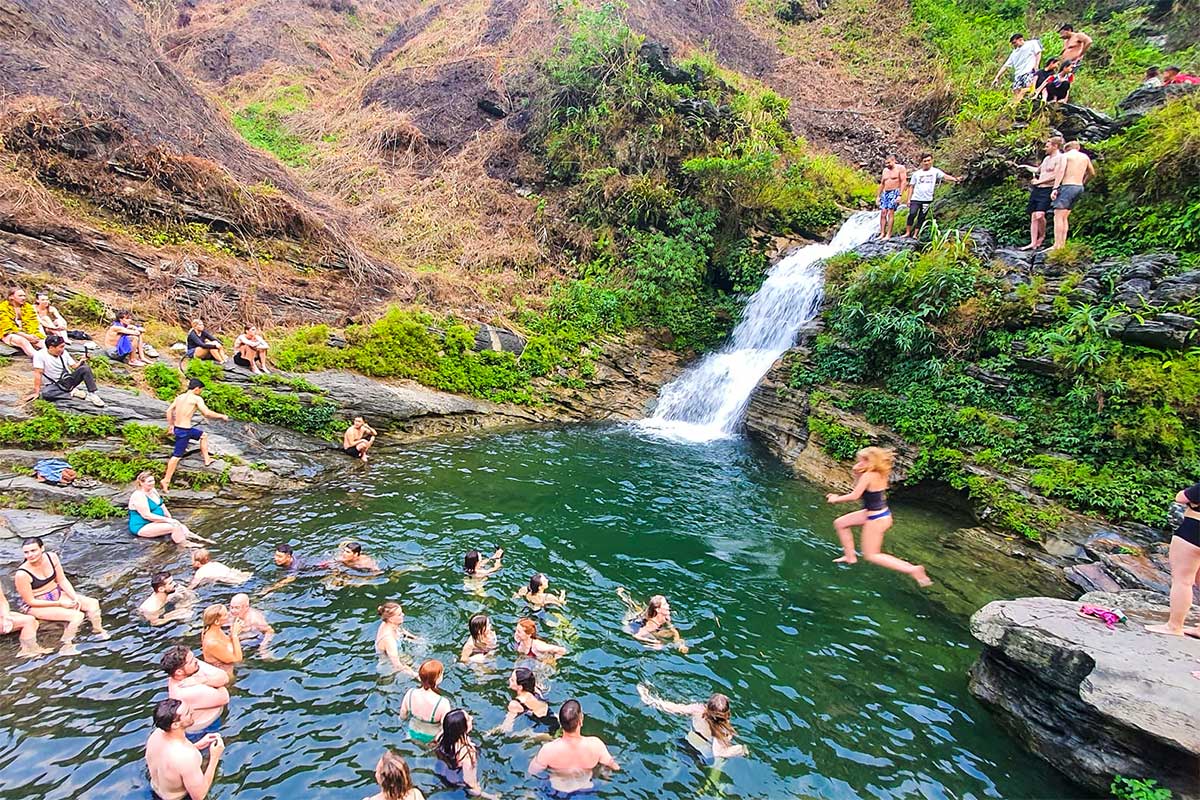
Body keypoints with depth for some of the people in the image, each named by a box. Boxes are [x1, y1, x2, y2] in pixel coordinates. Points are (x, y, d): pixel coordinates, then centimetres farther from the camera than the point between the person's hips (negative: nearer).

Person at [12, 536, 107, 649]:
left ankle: (98, 631, 20)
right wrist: (60, 603, -17)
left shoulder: (51, 557, -12)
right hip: (36, 606, -6)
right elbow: (31, 601, -18)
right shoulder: (22, 574, -26)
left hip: (57, 594, 6)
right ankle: (66, 646, -4)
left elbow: (62, 580, -2)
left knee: (93, 603, -4)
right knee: (77, 615, -23)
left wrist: (75, 598, -13)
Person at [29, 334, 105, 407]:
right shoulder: (40, 355, -13)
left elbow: (74, 366, 3)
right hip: (54, 385, -4)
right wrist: (36, 392, -18)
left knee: (85, 368, -21)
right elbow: (38, 374, -16)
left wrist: (81, 363, -20)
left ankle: (93, 395, -24)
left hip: (68, 380, 4)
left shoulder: (64, 352, 1)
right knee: (45, 393, -38)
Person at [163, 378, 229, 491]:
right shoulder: (197, 399, -12)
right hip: (184, 430, -9)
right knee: (177, 455, 1)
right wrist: (221, 416, -3)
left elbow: (169, 411, 11)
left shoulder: (180, 397, 10)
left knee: (203, 435, 27)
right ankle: (166, 480, 8)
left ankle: (207, 460, 31)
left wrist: (171, 425, 20)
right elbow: (207, 414, -17)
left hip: (177, 427, 9)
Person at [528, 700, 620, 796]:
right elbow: (615, 767, -15)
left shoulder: (549, 749, -36)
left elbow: (532, 772, -16)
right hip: (586, 789, 1)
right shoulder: (596, 744, -32)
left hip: (558, 791, -1)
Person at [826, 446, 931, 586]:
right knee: (840, 523, 17)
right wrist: (858, 473, -2)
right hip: (882, 514, 9)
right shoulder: (879, 474, 1)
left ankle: (912, 569, -1)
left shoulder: (868, 476, -24)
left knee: (870, 555, 3)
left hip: (876, 519, -9)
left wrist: (836, 499, -9)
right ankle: (850, 556, 29)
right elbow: (863, 491, 12)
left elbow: (854, 496, -24)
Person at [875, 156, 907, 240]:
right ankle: (882, 233, -2)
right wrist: (878, 196, 15)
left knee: (890, 213, -12)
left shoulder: (900, 168, -3)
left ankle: (888, 234, -13)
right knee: (882, 213, -3)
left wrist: (900, 195, -18)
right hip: (885, 193, 6)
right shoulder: (885, 170, 16)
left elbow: (903, 182, -9)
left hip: (894, 192, -6)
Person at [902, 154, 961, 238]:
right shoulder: (916, 173, 9)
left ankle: (915, 234, 9)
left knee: (921, 218, 2)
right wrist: (908, 199, 4)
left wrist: (955, 179, -29)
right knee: (912, 214, -17)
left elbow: (945, 176, -11)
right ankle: (907, 232, -9)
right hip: (916, 199, 0)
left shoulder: (935, 171, 3)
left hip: (927, 199, 0)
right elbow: (911, 186, 11)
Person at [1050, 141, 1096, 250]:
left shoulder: (1065, 155, 0)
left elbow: (1061, 171, -14)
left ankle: (1057, 245, -19)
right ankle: (1062, 243, 6)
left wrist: (1055, 188, -18)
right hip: (1080, 188, 7)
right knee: (1064, 217, 12)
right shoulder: (1085, 157, 18)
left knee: (1058, 216, -10)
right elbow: (1092, 172, 27)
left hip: (1067, 186, -7)